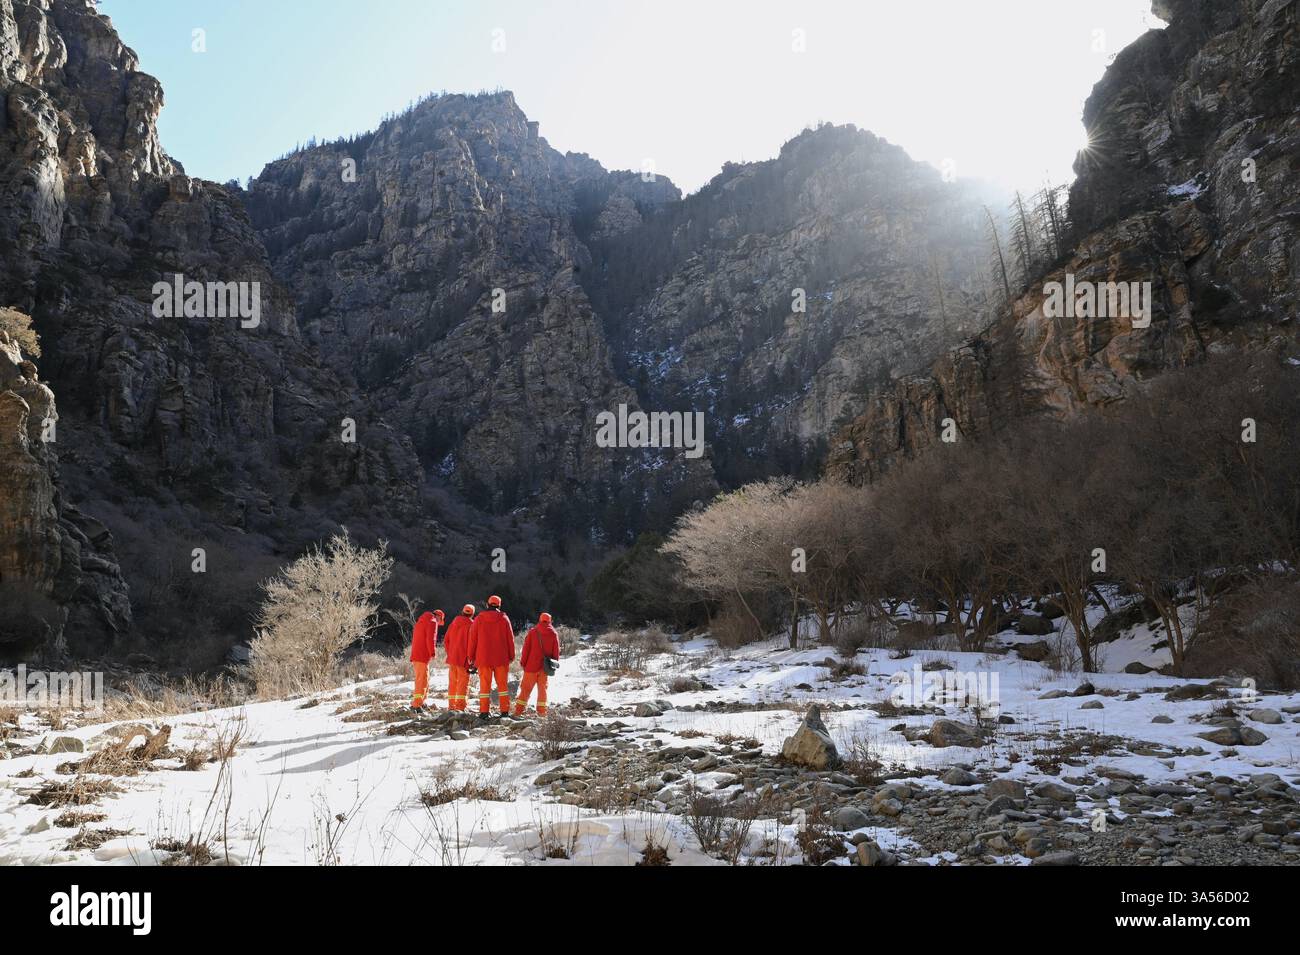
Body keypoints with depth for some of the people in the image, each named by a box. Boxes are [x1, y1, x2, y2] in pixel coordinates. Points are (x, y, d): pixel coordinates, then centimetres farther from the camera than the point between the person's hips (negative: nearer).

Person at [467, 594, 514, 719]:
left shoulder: (479, 619, 0)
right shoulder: (504, 619, 0)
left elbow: (472, 639, 3)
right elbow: (510, 638, 2)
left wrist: (471, 657, 11)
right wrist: (511, 656, 11)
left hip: (483, 658, 0)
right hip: (501, 658, 0)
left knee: (484, 684, 3)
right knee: (502, 684, 8)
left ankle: (484, 712, 0)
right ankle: (505, 711, 6)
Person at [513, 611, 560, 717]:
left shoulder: (532, 632, -2)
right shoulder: (554, 634, 1)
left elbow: (526, 649, -3)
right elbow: (556, 651, 4)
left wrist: (523, 663, 4)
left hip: (531, 665, -1)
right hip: (545, 667, 1)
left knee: (526, 688, 4)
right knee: (542, 688, 9)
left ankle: (518, 710, 2)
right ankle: (541, 711, 6)